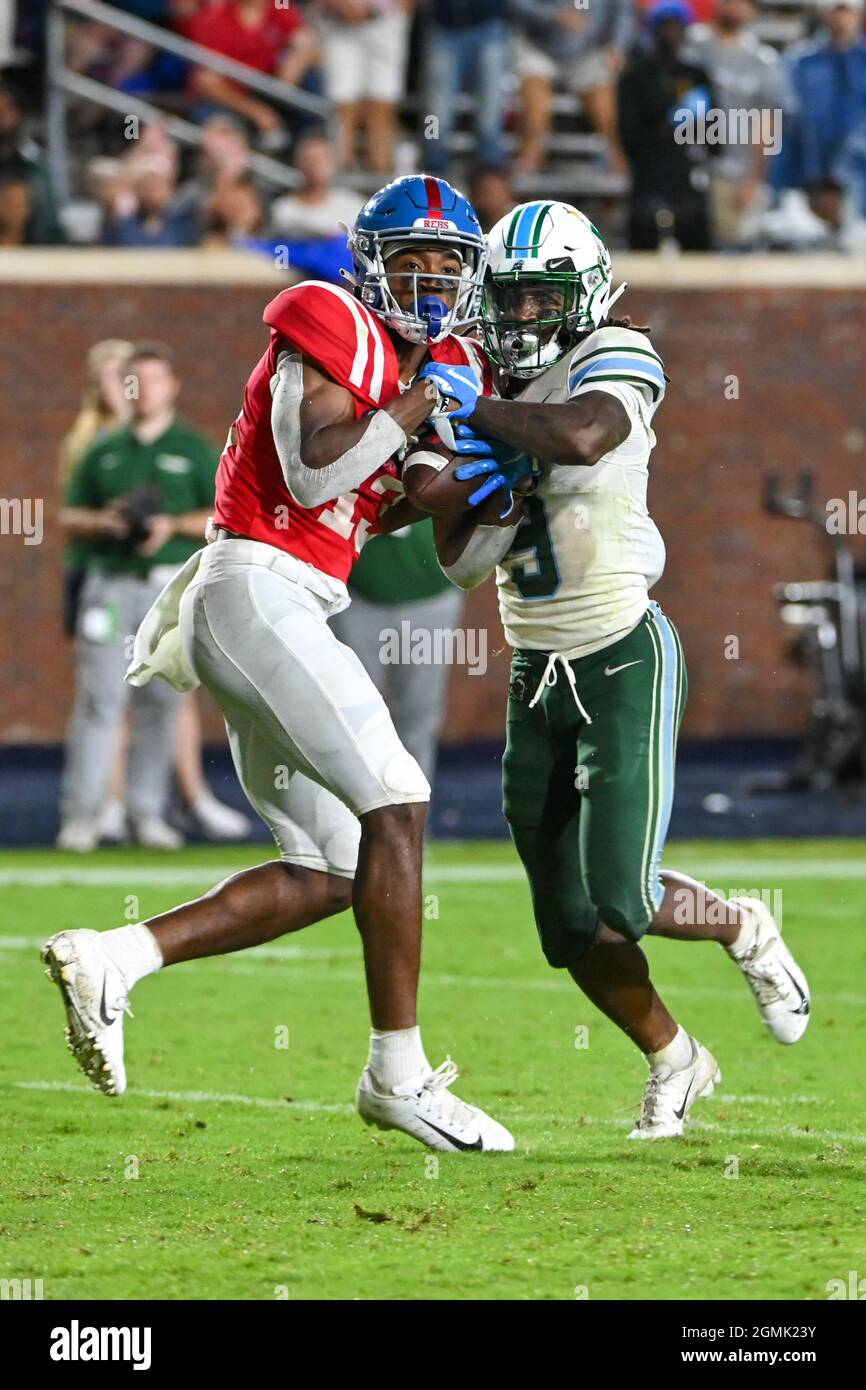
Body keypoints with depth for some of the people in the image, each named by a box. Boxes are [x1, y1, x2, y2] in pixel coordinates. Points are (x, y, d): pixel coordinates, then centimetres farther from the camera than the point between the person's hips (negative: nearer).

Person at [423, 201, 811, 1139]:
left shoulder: (613, 360, -11)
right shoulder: (494, 391, 7)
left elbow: (581, 437, -35)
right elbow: (460, 561, 4)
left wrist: (474, 412, -24)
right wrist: (459, 460, -12)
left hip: (623, 659, -6)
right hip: (536, 678, 6)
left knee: (621, 906, -14)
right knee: (572, 929, 4)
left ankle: (743, 931, 18)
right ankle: (674, 1063, 28)